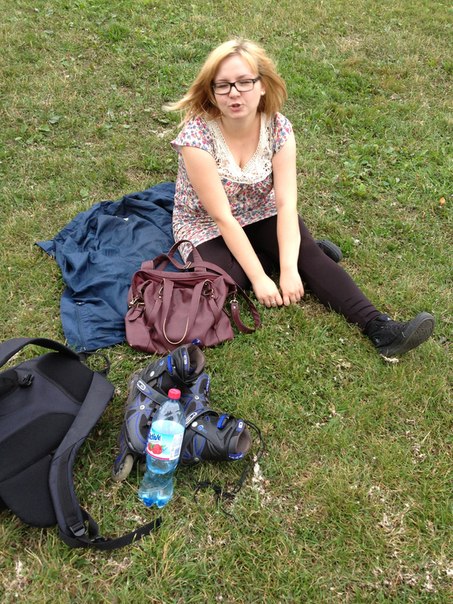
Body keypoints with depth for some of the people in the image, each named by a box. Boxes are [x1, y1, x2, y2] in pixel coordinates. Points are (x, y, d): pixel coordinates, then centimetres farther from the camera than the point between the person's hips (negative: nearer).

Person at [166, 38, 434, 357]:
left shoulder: (278, 128, -17)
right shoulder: (197, 137, -28)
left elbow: (286, 203, -23)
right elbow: (222, 217, -28)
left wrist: (289, 268, -34)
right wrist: (259, 278, -30)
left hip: (260, 212, 2)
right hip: (205, 225, -1)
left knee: (309, 255, -22)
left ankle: (379, 326, -27)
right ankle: (299, 250, -7)